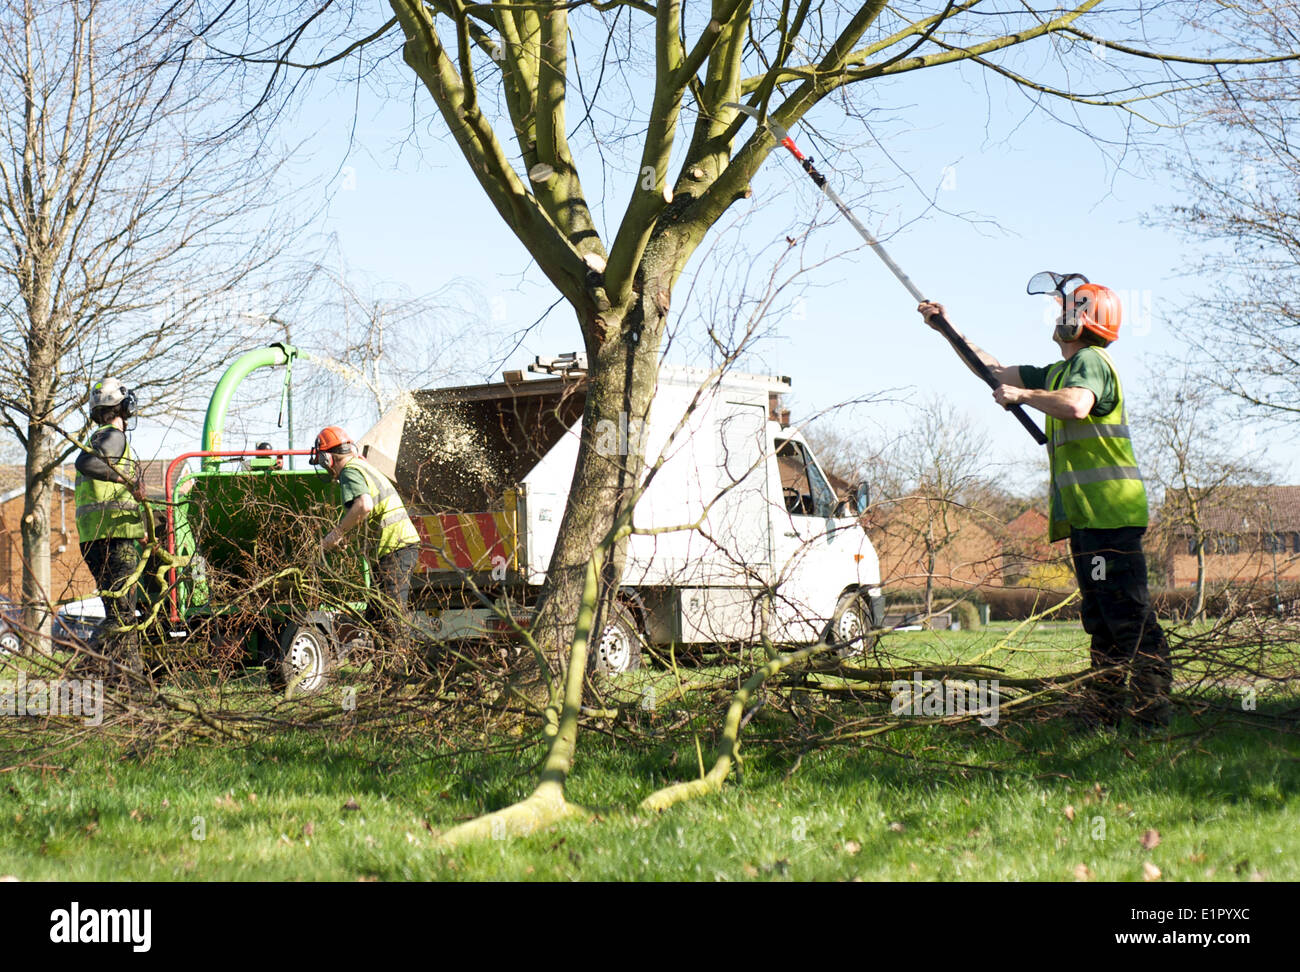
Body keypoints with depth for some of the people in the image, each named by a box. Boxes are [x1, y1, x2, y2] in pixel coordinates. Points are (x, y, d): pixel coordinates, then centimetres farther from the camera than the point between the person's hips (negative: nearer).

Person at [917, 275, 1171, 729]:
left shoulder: (1090, 361, -7)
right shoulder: (1059, 372, 23)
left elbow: (1076, 405, -29)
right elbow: (995, 372, 29)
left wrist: (1022, 394, -14)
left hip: (1110, 511, -10)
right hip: (1085, 516, 10)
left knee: (1130, 617, -12)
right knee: (1102, 622, 11)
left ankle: (1152, 718, -15)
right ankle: (1102, 716, 14)